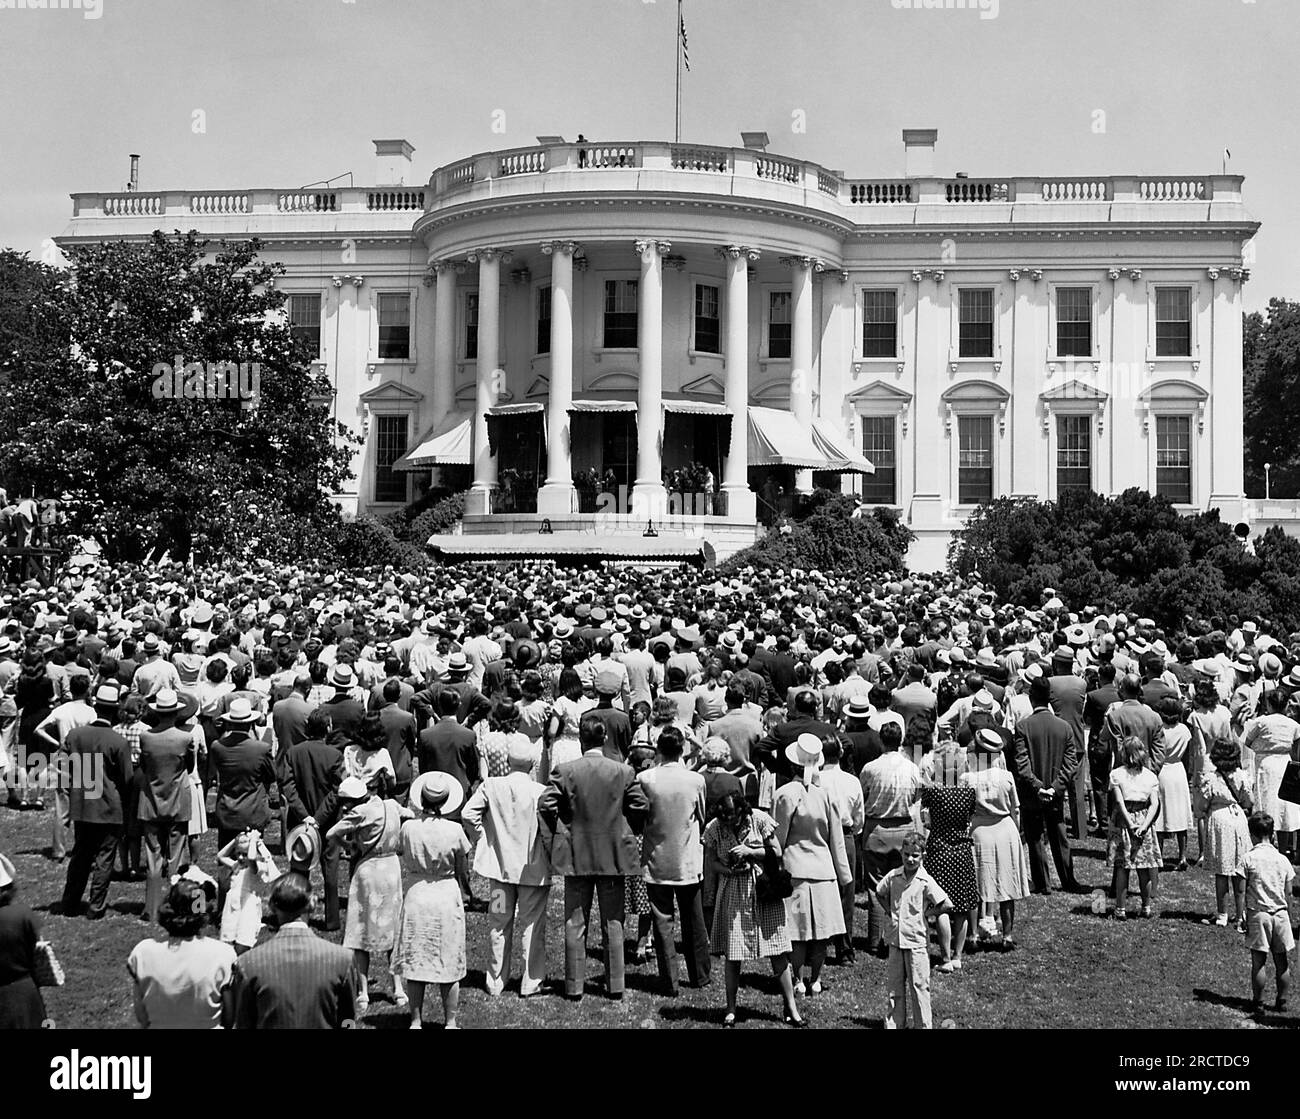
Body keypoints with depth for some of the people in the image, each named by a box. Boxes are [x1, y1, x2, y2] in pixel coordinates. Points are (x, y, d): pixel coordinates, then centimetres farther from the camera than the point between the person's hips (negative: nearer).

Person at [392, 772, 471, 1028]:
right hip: (447, 899, -1)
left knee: (415, 962, 11)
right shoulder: (454, 830, -12)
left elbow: (399, 853, 8)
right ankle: (450, 1021, 15)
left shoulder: (408, 828, -9)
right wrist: (467, 890, 17)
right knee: (449, 964, 10)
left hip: (416, 897, 1)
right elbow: (463, 872, -2)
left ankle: (416, 1021, 15)